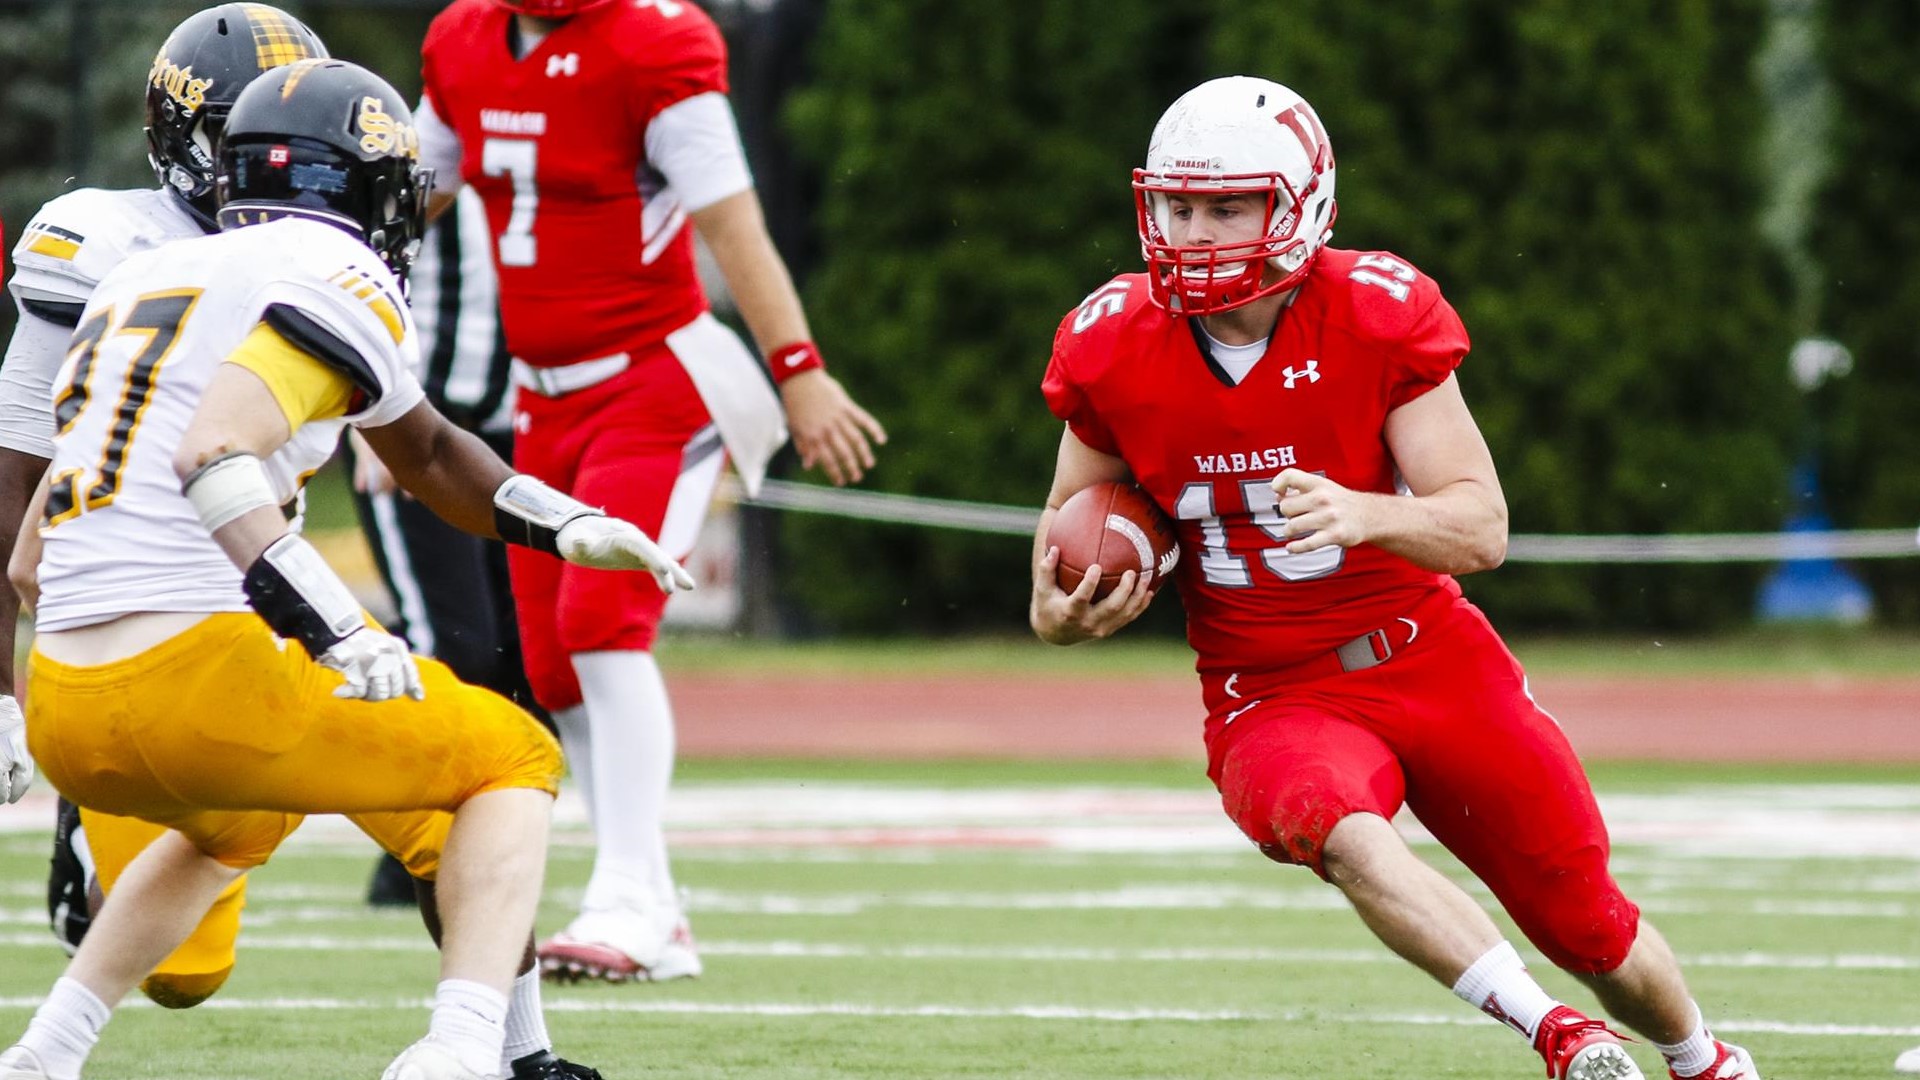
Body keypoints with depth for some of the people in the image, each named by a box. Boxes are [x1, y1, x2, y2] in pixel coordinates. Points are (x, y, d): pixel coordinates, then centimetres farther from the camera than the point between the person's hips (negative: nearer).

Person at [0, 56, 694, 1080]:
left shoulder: (143, 276, 24)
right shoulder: (341, 279, -2)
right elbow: (217, 457, -20)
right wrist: (340, 637, -22)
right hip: (203, 677, -8)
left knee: (236, 823, 39)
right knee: (514, 765, 13)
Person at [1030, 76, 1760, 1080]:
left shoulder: (1376, 319, -14)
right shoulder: (1117, 349, -8)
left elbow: (1482, 526, -16)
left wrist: (1364, 513, -37)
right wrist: (1060, 611, -16)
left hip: (1433, 664, 0)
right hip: (1272, 701, 0)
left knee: (1591, 929, 7)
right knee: (1348, 837, -36)